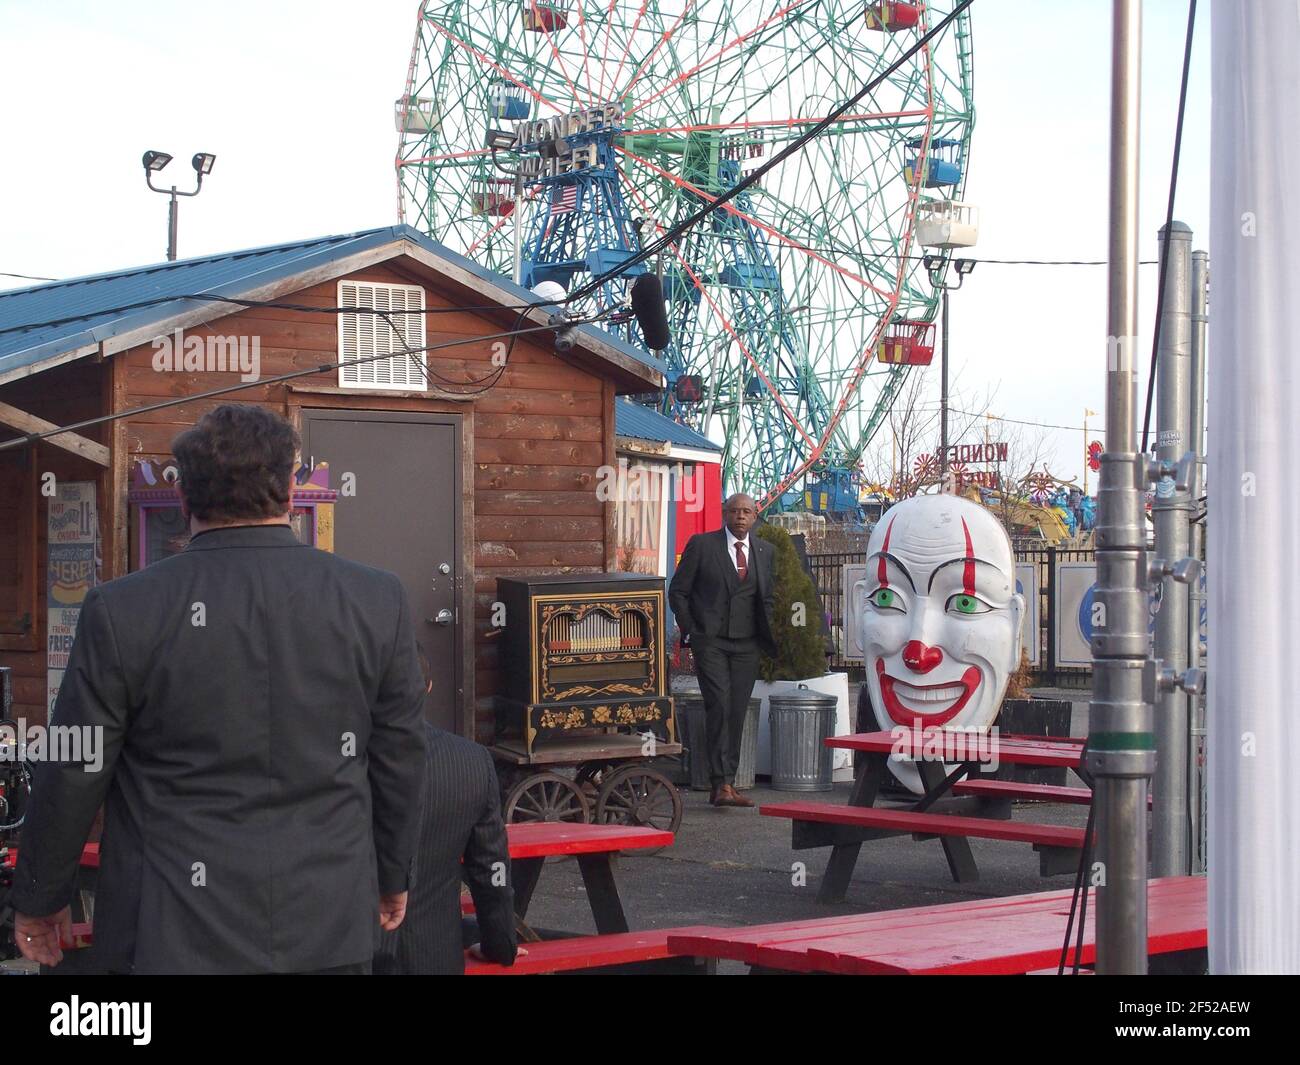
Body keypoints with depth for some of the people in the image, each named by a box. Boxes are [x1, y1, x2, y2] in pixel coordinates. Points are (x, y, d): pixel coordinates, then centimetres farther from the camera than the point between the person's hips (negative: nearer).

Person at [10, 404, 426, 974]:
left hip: (173, 940, -2)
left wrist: (38, 899, 11)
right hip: (328, 928, 2)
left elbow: (71, 777, -4)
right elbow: (399, 760, 4)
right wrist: (392, 876, 20)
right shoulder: (377, 601, -5)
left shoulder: (121, 611, -11)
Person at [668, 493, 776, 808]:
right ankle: (721, 784, -15)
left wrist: (768, 640, 8)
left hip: (747, 645, 4)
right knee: (719, 706, -15)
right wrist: (690, 632, -3)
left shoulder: (765, 551, 11)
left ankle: (726, 783, 9)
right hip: (710, 641, -4)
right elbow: (677, 590, 3)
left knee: (737, 713, 2)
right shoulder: (701, 545, 0)